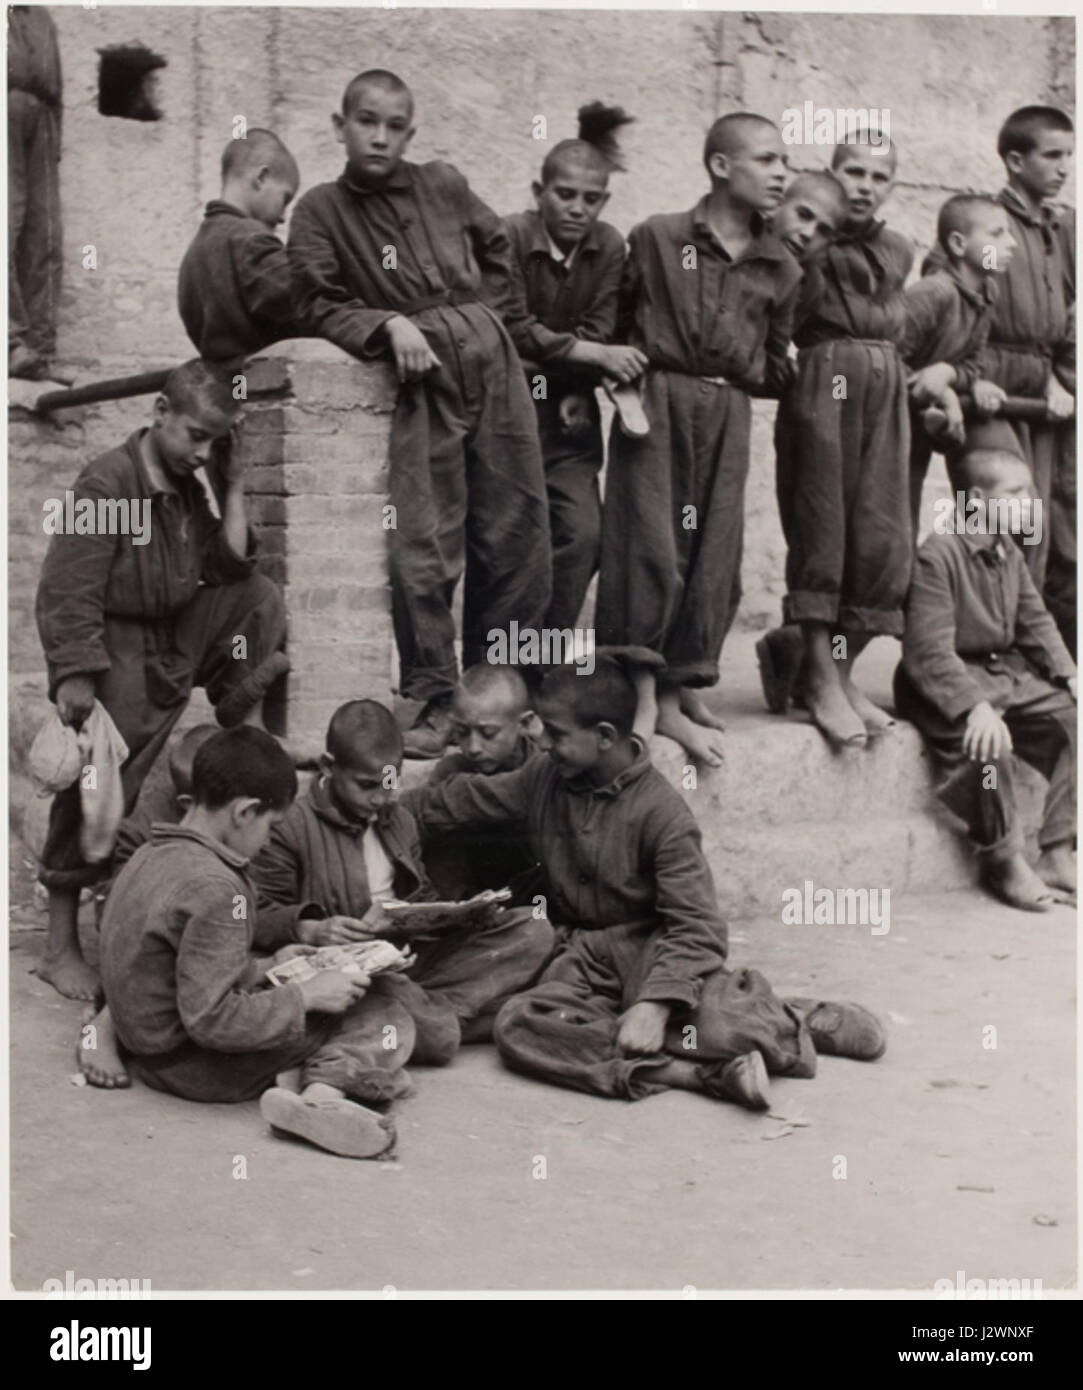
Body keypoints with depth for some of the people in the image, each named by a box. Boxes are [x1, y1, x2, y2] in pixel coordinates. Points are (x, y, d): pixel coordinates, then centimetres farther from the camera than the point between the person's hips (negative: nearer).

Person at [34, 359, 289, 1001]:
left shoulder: (187, 487, 6)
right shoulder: (106, 484, -20)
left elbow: (229, 566, 5)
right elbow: (67, 591, -22)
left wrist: (235, 489, -3)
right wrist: (74, 677, -27)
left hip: (177, 645, 8)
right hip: (119, 663, -7)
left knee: (260, 595, 1)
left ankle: (244, 730, 7)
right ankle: (61, 949, 7)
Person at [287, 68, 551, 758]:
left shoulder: (444, 184, 12)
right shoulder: (322, 210, 4)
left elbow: (498, 246, 25)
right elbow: (321, 305, -1)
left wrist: (491, 317, 16)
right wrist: (389, 324, -15)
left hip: (493, 357, 4)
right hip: (422, 373, -3)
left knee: (517, 531, 5)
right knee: (425, 544, -10)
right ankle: (434, 702, 0)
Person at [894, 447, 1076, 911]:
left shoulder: (1009, 555, 11)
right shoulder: (936, 556, -18)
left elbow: (1036, 624, 16)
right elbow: (929, 651, -25)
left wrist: (1069, 675, -1)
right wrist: (975, 705, -35)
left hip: (1009, 672, 9)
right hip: (950, 682, -8)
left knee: (1072, 720, -7)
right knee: (986, 740, -34)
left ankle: (1058, 855, -4)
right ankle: (1003, 861, -14)